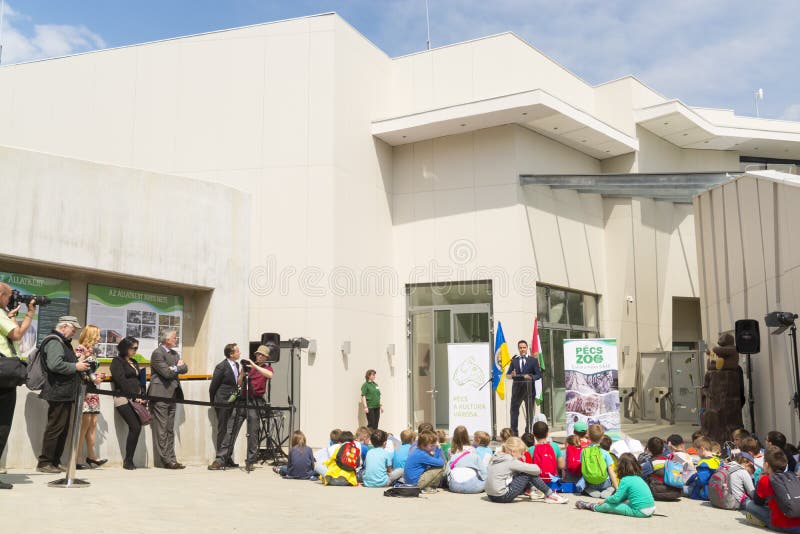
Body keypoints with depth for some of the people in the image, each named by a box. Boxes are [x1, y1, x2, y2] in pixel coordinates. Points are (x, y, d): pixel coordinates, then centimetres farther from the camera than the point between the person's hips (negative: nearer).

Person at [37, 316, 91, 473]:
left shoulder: (64, 343, 22)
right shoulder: (54, 342, -12)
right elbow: (54, 364, -26)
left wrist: (80, 366, 16)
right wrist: (76, 367, -17)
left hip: (65, 394, 11)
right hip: (58, 394, -11)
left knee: (63, 429, 12)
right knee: (55, 428, -7)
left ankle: (54, 462, 18)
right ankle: (44, 462, -2)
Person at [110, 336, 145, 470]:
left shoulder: (134, 362, 23)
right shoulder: (117, 362, 0)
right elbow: (122, 381, -10)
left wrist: (142, 396, 5)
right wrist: (134, 397, -13)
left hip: (136, 399, 7)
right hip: (124, 399, -7)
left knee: (137, 428, -5)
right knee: (135, 427, -16)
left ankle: (129, 460, 2)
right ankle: (128, 461, -6)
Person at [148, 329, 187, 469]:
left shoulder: (175, 353, 19)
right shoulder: (157, 353, -9)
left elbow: (185, 369, 11)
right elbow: (167, 372, -16)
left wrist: (175, 368, -7)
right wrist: (177, 367, 1)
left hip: (172, 395, 8)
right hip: (160, 396, -8)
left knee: (170, 430, 9)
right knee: (161, 429, -4)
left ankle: (171, 459, 11)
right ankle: (166, 460, -3)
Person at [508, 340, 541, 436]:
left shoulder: (533, 360, 2)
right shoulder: (514, 360, 9)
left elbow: (538, 374, -2)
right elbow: (509, 374, 7)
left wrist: (531, 377, -22)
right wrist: (512, 375, -16)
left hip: (529, 389, -2)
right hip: (517, 389, 2)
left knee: (529, 412, 4)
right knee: (514, 410, 3)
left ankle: (528, 432, 12)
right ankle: (514, 432, 11)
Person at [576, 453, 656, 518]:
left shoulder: (625, 480, -10)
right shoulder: (638, 478, 13)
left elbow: (617, 498, -10)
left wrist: (605, 500, 8)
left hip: (640, 512, -7)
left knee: (608, 506, 1)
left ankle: (592, 506, 21)